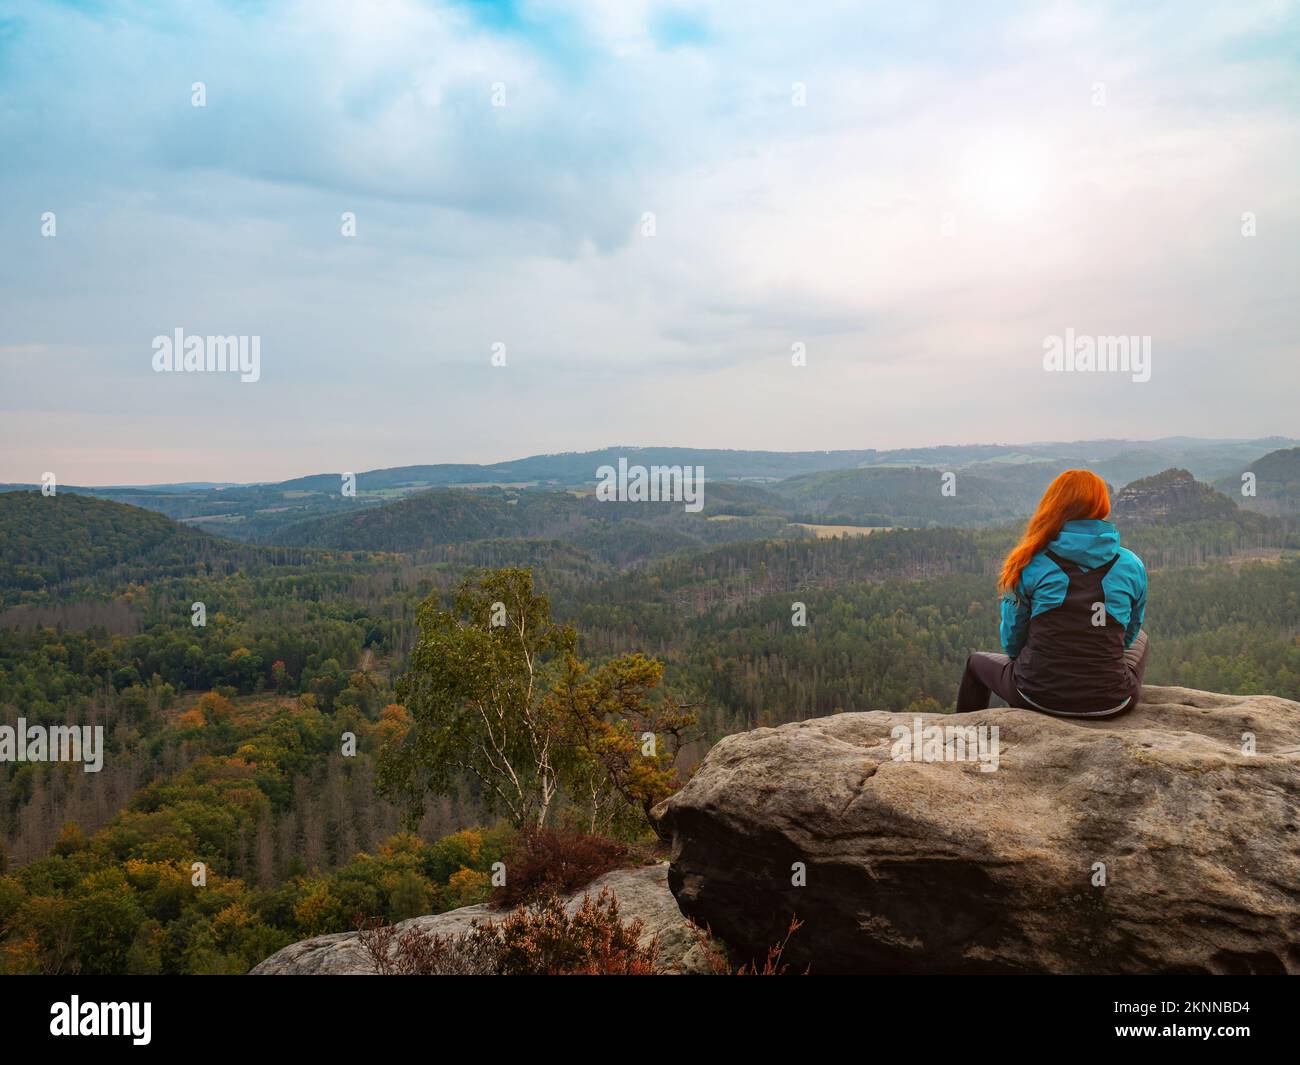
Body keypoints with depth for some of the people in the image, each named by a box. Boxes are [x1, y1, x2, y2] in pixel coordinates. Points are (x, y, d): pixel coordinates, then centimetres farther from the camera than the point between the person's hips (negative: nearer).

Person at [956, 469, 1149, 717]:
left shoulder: (1032, 564, -6)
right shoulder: (1132, 566, -1)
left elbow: (1012, 642, 2)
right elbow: (1128, 636, 13)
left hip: (1038, 695, -2)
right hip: (1110, 704, 2)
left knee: (977, 662, 30)